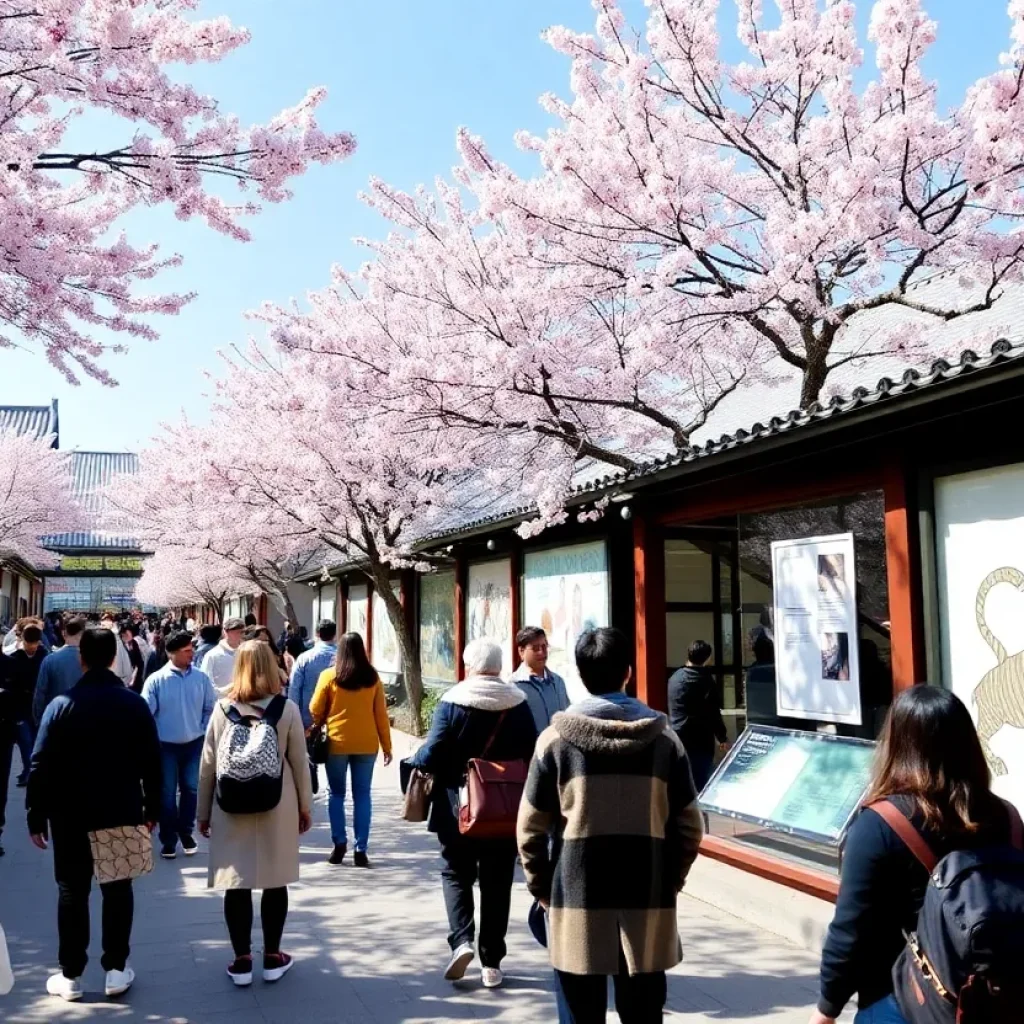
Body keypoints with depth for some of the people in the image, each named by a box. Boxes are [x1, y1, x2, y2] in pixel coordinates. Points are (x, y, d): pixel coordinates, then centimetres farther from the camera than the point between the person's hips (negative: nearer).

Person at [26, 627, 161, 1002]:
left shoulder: (61, 704, -9)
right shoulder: (135, 704, -4)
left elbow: (41, 765, -9)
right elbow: (151, 762, -1)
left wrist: (37, 815, -1)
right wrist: (151, 809, 8)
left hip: (71, 814, -1)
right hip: (122, 812, 1)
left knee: (72, 891, 9)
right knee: (118, 889, 10)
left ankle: (70, 975, 16)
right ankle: (116, 969, 15)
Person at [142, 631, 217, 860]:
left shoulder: (201, 678, -4)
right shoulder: (156, 680, -11)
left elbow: (210, 708, 4)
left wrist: (204, 731, 0)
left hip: (194, 744, 2)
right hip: (167, 745, -2)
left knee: (191, 789, 13)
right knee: (167, 793, 6)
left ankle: (186, 832, 31)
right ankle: (168, 839, 20)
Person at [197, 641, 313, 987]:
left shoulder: (223, 709, -4)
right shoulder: (287, 709, -6)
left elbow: (208, 765, 0)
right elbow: (299, 762, -2)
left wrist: (204, 811, 10)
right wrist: (305, 806, 9)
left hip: (232, 809, 1)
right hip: (277, 808, 0)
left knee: (237, 885, 9)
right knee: (275, 883, 11)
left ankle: (242, 960, 15)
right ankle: (273, 957, 20)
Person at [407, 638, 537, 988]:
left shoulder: (452, 702, -10)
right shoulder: (518, 704, -3)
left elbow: (433, 752, -15)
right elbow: (533, 755, -2)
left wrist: (414, 763, 5)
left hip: (458, 807, -2)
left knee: (456, 873, 15)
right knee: (496, 882, 11)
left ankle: (461, 940, -3)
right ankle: (491, 962, 15)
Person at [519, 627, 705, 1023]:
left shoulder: (556, 737, -5)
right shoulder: (664, 738, 0)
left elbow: (531, 829, -2)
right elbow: (689, 826, 3)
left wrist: (542, 888, 10)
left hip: (577, 903, -1)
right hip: (648, 902, 2)